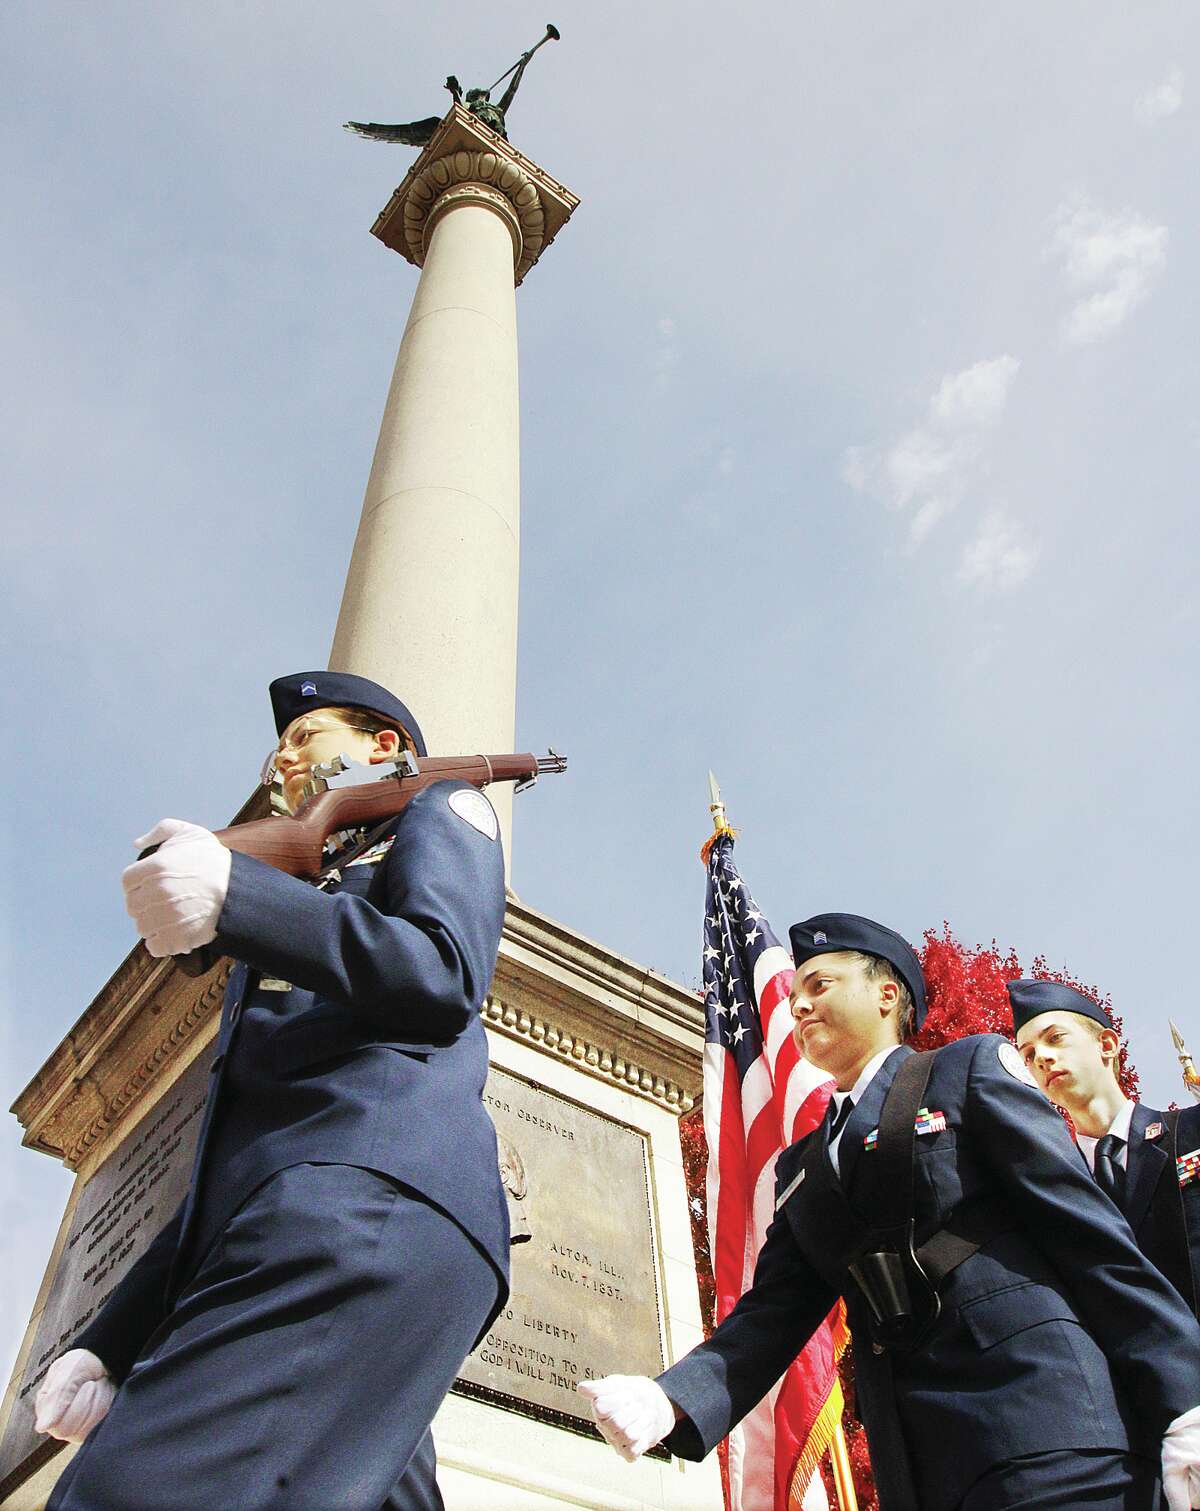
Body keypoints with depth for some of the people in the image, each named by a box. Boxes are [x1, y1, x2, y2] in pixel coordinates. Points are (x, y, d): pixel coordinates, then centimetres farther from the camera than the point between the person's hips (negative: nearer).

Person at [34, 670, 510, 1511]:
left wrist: (233, 898, -18)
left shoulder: (440, 810, 19)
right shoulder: (310, 897, 39)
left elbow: (444, 978, -6)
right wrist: (112, 1343, 21)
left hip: (370, 1200, -8)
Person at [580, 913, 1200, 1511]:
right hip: (914, 1460, 5)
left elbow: (1085, 1230, -2)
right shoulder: (799, 1167, 19)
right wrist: (671, 1403, -9)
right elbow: (773, 1309, 9)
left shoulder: (971, 1068, 5)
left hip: (1049, 1445, -5)